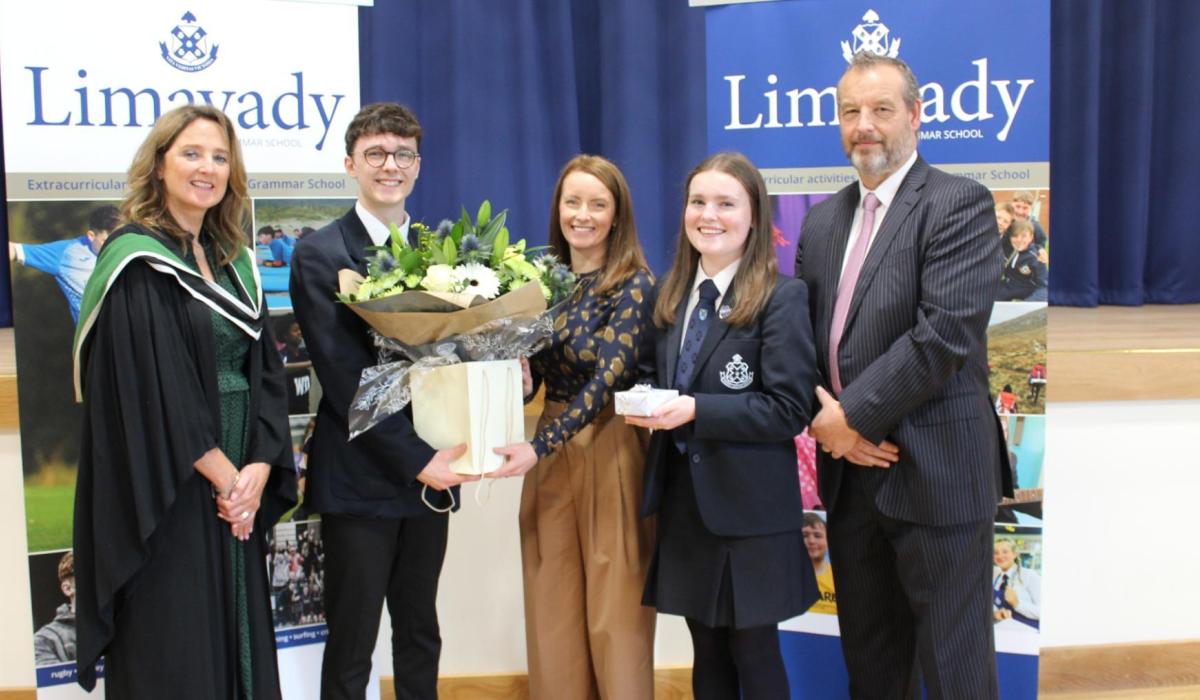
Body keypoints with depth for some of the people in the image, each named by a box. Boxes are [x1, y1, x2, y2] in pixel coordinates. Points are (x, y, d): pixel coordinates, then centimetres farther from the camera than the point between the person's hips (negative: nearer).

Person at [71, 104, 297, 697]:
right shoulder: (137, 262, -10)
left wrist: (259, 468, -6)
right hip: (166, 494, -6)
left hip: (237, 483, 7)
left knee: (238, 636, 13)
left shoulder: (233, 261, 11)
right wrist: (224, 476, -13)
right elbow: (153, 388, -17)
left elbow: (265, 370, 7)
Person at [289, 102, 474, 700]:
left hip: (428, 471, 5)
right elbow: (344, 378, -13)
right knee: (351, 648, 7)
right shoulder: (318, 255, -6)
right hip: (359, 477, -4)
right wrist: (416, 459, -17)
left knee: (420, 633, 17)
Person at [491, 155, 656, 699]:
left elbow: (609, 377, -19)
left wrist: (539, 447, -28)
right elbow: (533, 375, 10)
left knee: (613, 611, 3)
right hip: (551, 450, 5)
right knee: (553, 609, 10)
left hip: (611, 450, -5)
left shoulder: (634, 284, -9)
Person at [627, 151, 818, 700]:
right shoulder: (669, 295, 9)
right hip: (684, 500, 6)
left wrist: (695, 411, -23)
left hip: (750, 507, -5)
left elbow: (789, 410, -16)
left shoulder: (782, 298, -10)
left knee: (754, 654, 9)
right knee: (707, 653, 17)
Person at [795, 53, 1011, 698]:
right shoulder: (823, 219, 13)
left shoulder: (959, 204, -8)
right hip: (850, 468, 6)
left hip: (935, 473, -6)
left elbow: (947, 332, -19)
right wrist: (824, 419, -5)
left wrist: (852, 414, -15)